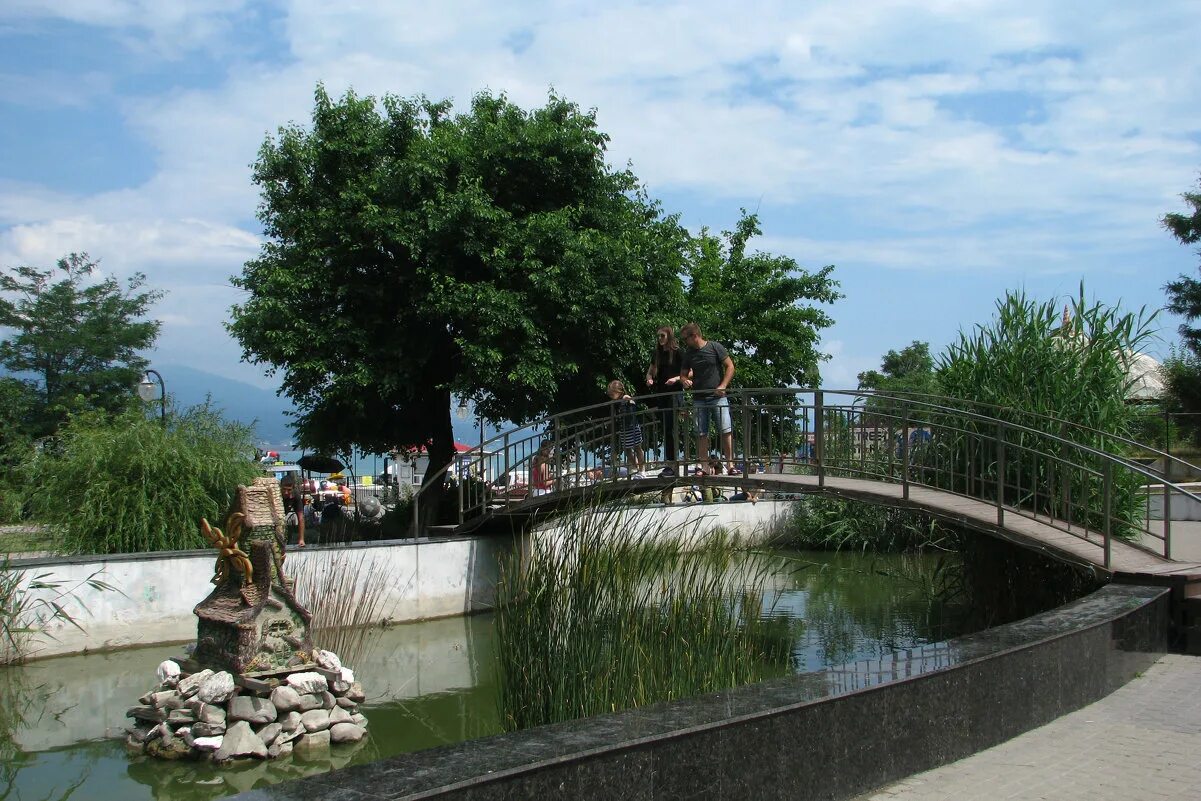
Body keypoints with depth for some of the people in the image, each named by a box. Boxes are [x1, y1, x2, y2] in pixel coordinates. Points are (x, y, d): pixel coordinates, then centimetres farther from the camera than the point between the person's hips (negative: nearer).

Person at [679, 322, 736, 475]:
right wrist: (684, 381, -5)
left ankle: (730, 464, -9)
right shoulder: (688, 354, 11)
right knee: (701, 433, 2)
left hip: (718, 397, -4)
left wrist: (723, 386, -12)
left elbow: (730, 366, -1)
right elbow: (683, 374, 19)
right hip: (698, 399, 4)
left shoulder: (715, 347, -2)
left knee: (726, 430, -10)